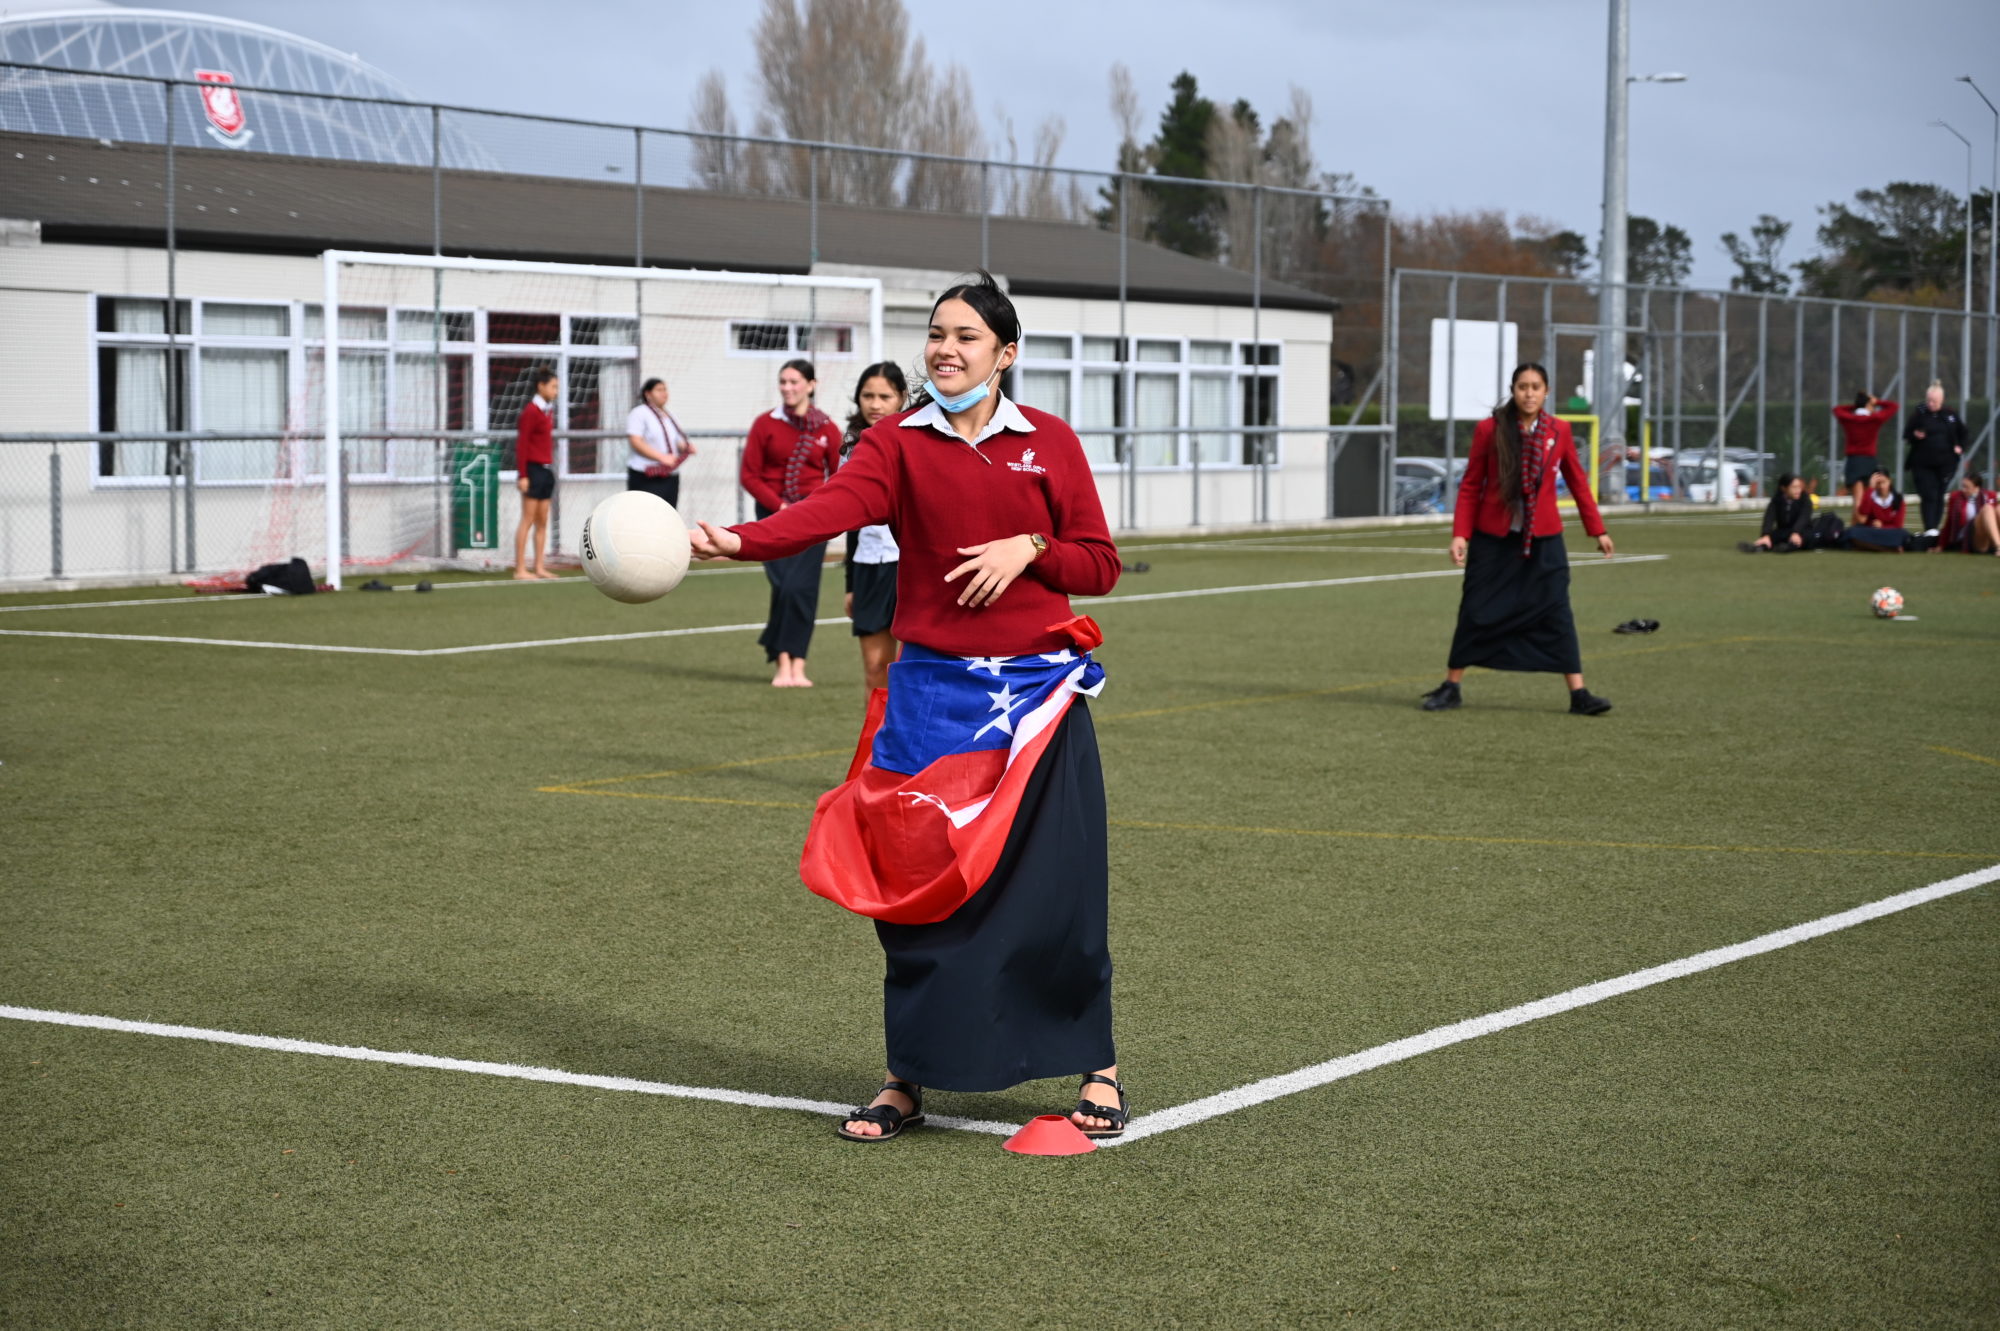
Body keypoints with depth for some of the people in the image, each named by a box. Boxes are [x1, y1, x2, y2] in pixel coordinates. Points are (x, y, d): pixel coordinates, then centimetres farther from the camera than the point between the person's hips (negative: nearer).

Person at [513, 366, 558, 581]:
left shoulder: (548, 411, 13)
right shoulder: (531, 411, -12)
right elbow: (521, 445, -15)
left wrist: (550, 467, 15)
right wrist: (522, 475, -18)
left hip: (546, 470, 9)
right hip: (534, 469, -9)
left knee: (542, 522, 9)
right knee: (528, 520, -6)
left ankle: (539, 567, 12)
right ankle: (520, 570, -3)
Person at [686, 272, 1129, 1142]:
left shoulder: (1049, 442, 5)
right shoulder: (898, 443, 2)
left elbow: (1100, 565, 7)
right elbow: (833, 506, -18)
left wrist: (1029, 548, -12)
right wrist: (740, 541, -35)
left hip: (1037, 692, 0)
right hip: (933, 690, 0)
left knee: (1058, 886, -1)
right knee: (919, 886, 0)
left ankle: (1096, 1067, 16)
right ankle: (909, 1080, 14)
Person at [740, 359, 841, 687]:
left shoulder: (827, 429, 3)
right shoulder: (765, 424, 2)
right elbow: (750, 476, 2)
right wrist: (780, 506, -8)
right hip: (773, 515, 0)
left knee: (801, 588, -10)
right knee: (783, 585, -10)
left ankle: (795, 666, -2)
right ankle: (784, 664, -2)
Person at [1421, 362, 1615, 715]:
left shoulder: (1559, 431, 0)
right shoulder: (1489, 430, -5)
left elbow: (1578, 483, 10)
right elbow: (1470, 486, 0)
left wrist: (1597, 530, 12)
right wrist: (1460, 534, -8)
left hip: (1543, 540, 1)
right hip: (1493, 539, -1)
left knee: (1556, 614, -2)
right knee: (1476, 613, 4)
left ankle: (1579, 695, 1)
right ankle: (1451, 688, 18)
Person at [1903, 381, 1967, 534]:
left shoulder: (1950, 414, 4)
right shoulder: (1919, 414, -2)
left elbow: (1962, 432, 18)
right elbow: (1906, 434, 2)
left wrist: (1960, 447, 5)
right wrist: (1915, 435, -18)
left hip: (1945, 464, 2)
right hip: (1923, 463, -2)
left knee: (1940, 496, 7)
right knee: (1928, 496, -11)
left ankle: (1935, 527, 16)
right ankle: (1929, 528, -15)